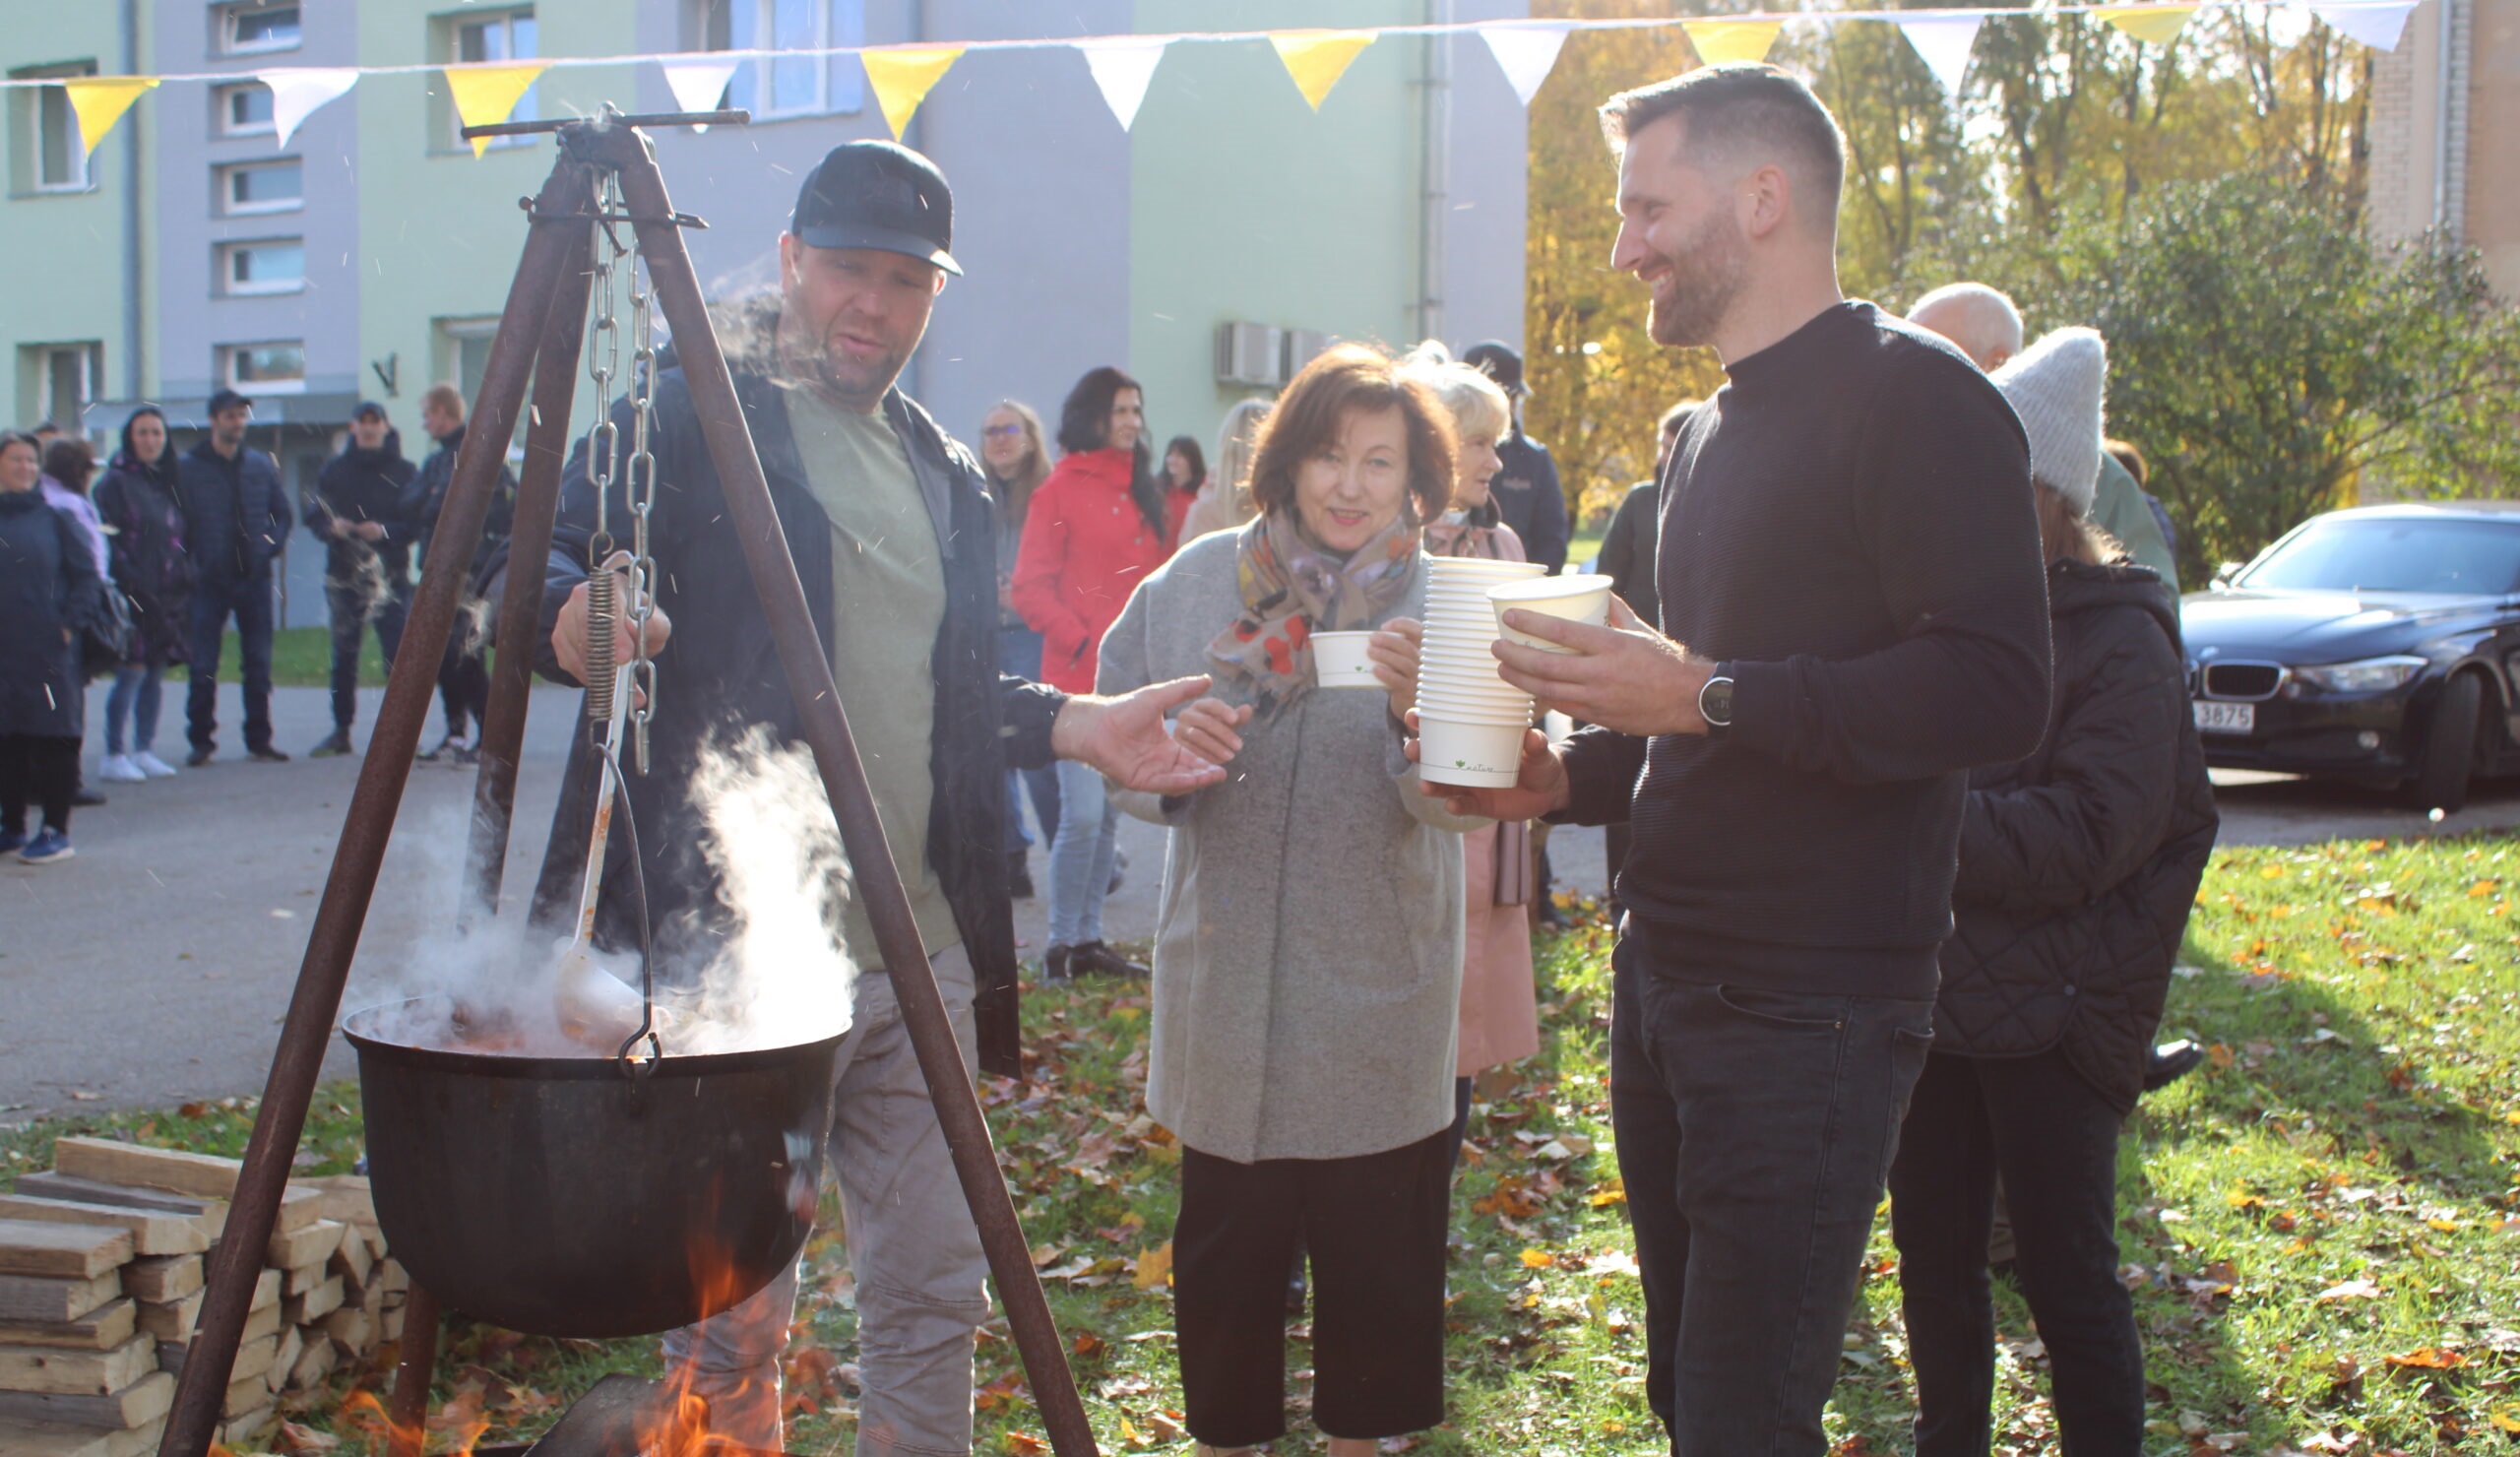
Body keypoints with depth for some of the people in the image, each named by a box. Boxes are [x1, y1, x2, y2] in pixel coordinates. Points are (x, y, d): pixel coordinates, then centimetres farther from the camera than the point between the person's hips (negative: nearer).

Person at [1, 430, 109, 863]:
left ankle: (56, 831, 6)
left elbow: (87, 575, 4)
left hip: (49, 650, -2)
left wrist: (72, 622, -6)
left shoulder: (53, 518, 4)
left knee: (54, 741, -1)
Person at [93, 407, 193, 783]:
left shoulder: (168, 481, 16)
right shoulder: (116, 481, -4)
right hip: (134, 593, -6)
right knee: (132, 671, -8)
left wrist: (186, 580, 9)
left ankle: (143, 751, 14)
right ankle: (114, 756, -3)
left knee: (156, 671, 7)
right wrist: (132, 583, -18)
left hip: (168, 593, 6)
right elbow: (109, 537, -10)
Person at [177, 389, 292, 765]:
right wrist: (193, 562, -11)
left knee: (258, 664, 6)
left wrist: (269, 547, 0)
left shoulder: (262, 465, 8)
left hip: (254, 577, 3)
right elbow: (180, 521, -3)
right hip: (210, 579, -3)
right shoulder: (187, 467, -2)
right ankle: (201, 740, 8)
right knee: (203, 667, -1)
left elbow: (282, 512, 15)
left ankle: (259, 741, 13)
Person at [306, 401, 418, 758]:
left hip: (391, 576, -3)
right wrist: (331, 527, -11)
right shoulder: (335, 469, 10)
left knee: (398, 654, -8)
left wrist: (385, 531, -19)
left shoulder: (404, 471, 2)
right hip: (344, 574, 3)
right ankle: (341, 731, 18)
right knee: (343, 656, 9)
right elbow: (313, 514, 10)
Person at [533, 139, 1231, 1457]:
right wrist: (573, 622, -31)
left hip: (920, 954, 6)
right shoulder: (685, 421, -1)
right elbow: (552, 574, -9)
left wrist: (1076, 724, 5)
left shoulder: (944, 475, 18)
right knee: (730, 1324, 3)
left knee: (933, 1297, 13)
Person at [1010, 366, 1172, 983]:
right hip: (1079, 678, -6)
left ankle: (1089, 938, 18)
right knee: (1083, 814, -10)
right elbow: (1031, 588, -6)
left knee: (1110, 815, 10)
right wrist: (1081, 642, -14)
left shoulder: (1142, 488, 15)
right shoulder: (1061, 488, -4)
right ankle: (1062, 943, 1)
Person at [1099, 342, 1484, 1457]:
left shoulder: (1441, 605, -3)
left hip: (1378, 994, -1)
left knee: (1377, 1260, 10)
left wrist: (1420, 709, -35)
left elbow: (1464, 805, -15)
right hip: (1228, 981, 1)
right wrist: (1173, 748, -18)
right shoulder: (1196, 583, 0)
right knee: (1225, 1251, 12)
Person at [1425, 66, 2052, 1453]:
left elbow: (1996, 690, -21)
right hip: (1665, 979, 9)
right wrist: (1570, 777, 9)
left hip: (1811, 1010, -9)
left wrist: (1707, 697, -23)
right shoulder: (1709, 432, 18)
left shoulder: (1908, 396, -10)